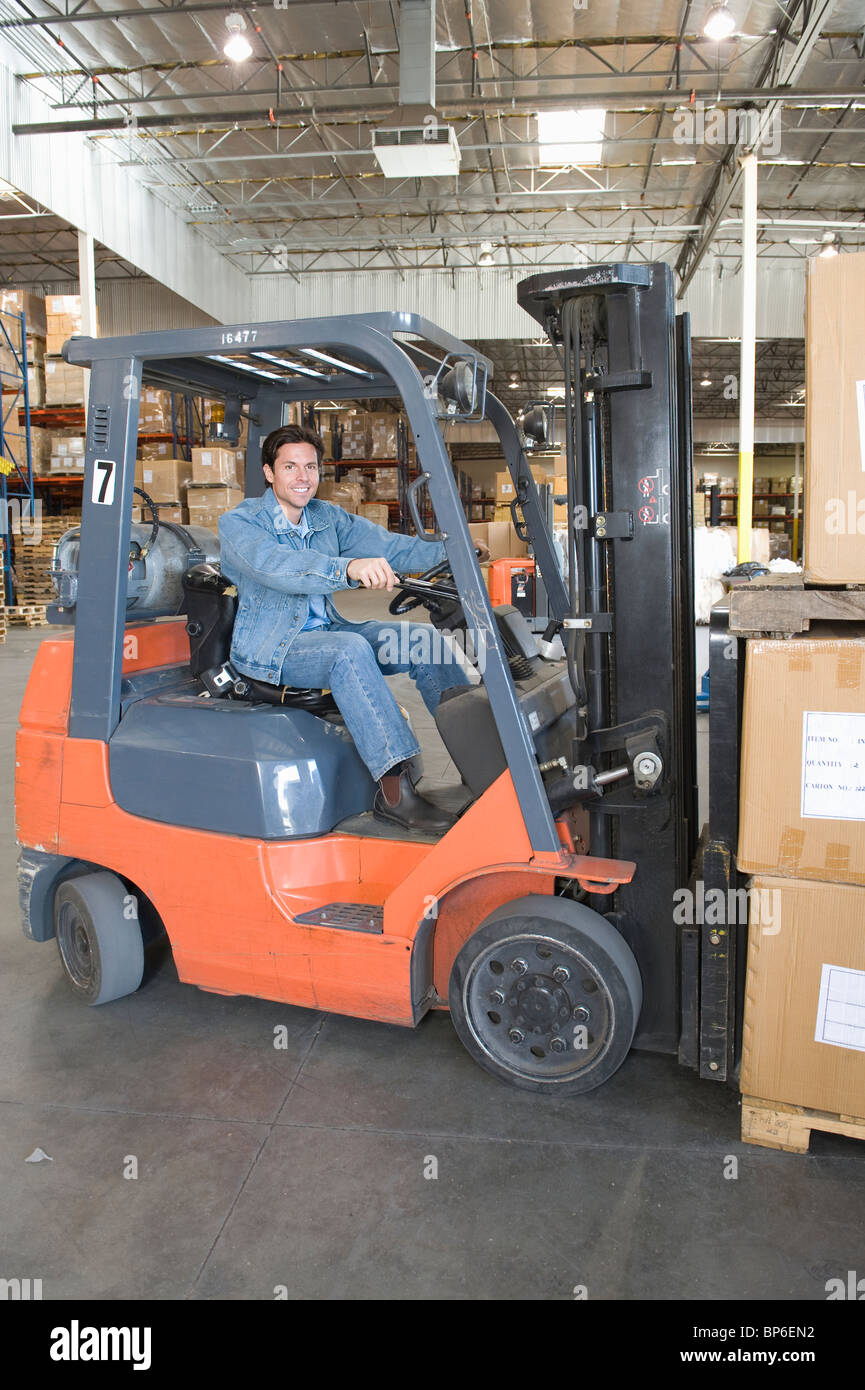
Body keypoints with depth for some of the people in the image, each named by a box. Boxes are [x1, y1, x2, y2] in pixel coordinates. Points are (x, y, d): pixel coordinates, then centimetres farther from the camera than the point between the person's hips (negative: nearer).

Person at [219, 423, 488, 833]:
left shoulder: (327, 517, 11)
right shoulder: (239, 524, -10)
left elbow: (385, 545, 1)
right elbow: (277, 565, -32)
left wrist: (449, 550, -17)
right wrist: (349, 568, -49)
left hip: (324, 632, 7)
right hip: (270, 649, -7)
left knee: (423, 638, -9)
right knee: (350, 649, -35)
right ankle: (394, 790, -40)